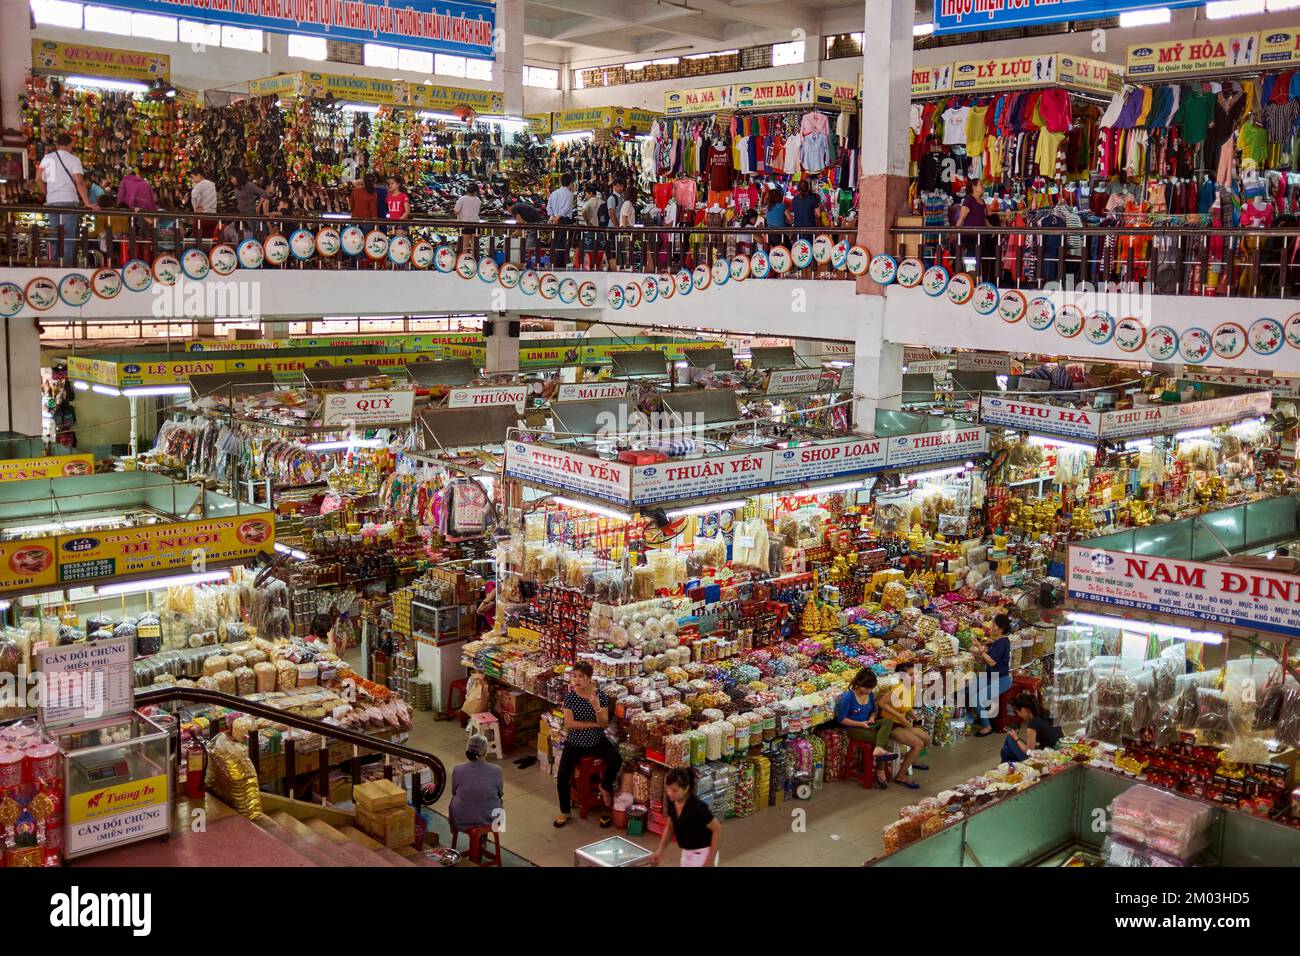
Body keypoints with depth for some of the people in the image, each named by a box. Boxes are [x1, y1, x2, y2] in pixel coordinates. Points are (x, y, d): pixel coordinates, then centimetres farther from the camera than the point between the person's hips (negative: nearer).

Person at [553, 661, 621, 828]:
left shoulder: (600, 695, -10)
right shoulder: (570, 697, -10)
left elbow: (604, 723, -15)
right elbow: (569, 723, -16)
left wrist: (597, 707, -33)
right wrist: (594, 724, -16)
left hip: (597, 741, 0)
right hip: (574, 743, 0)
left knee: (616, 759, -25)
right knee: (562, 777, -12)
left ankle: (605, 786, 7)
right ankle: (564, 812, 14)